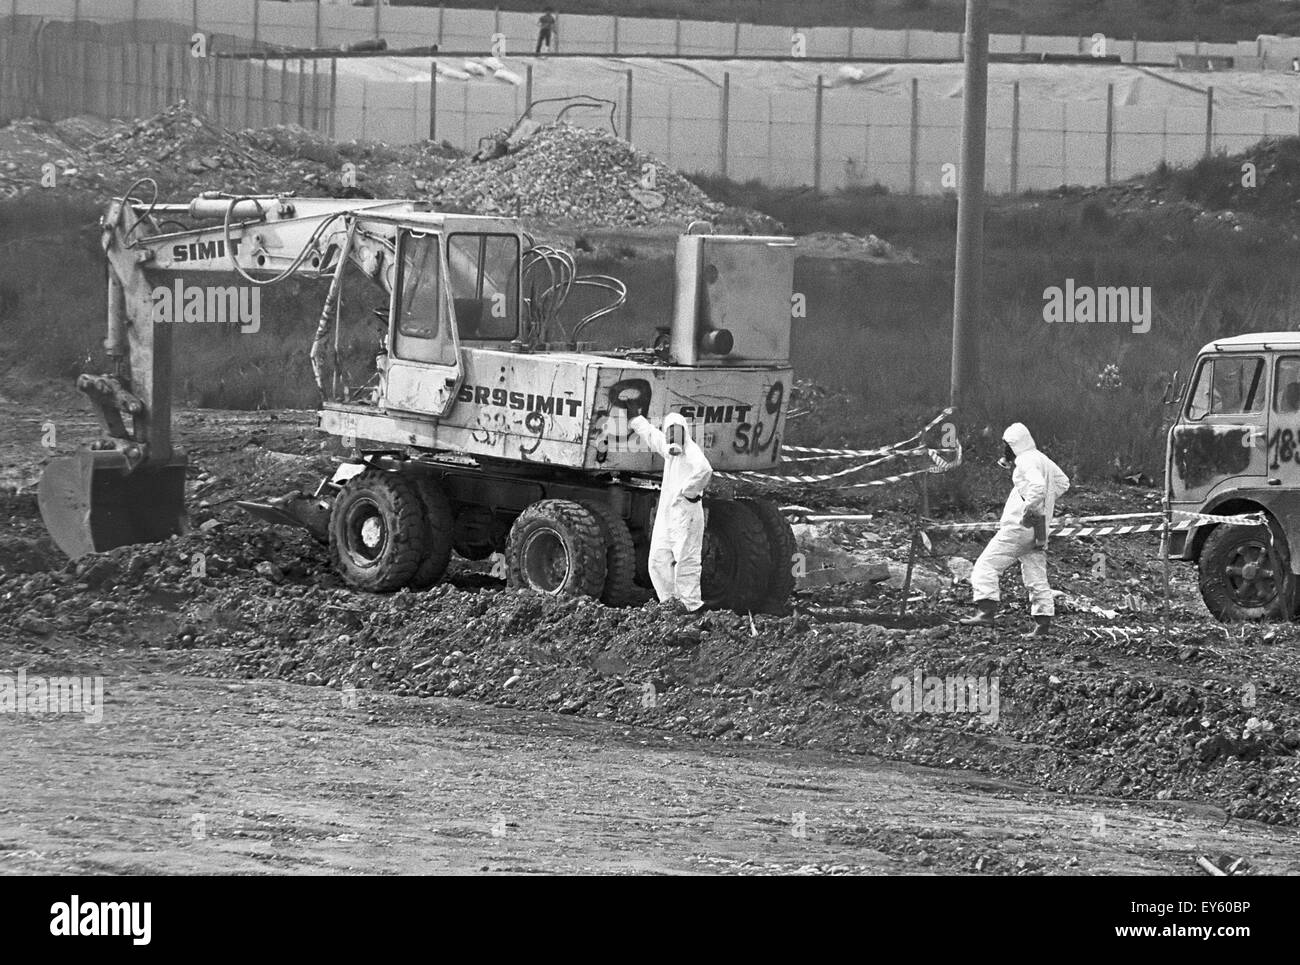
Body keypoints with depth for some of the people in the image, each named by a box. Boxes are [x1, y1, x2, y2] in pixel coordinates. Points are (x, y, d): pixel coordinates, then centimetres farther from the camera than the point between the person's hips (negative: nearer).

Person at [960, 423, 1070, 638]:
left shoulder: (1026, 462, -12)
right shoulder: (1044, 461, 18)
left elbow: (1038, 486, -30)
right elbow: (1063, 482, 31)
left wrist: (1029, 510, -21)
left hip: (1019, 526, -9)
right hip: (1040, 531, 9)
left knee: (986, 565, -9)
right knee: (1036, 578, 11)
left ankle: (986, 612, -21)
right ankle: (1043, 624, 9)